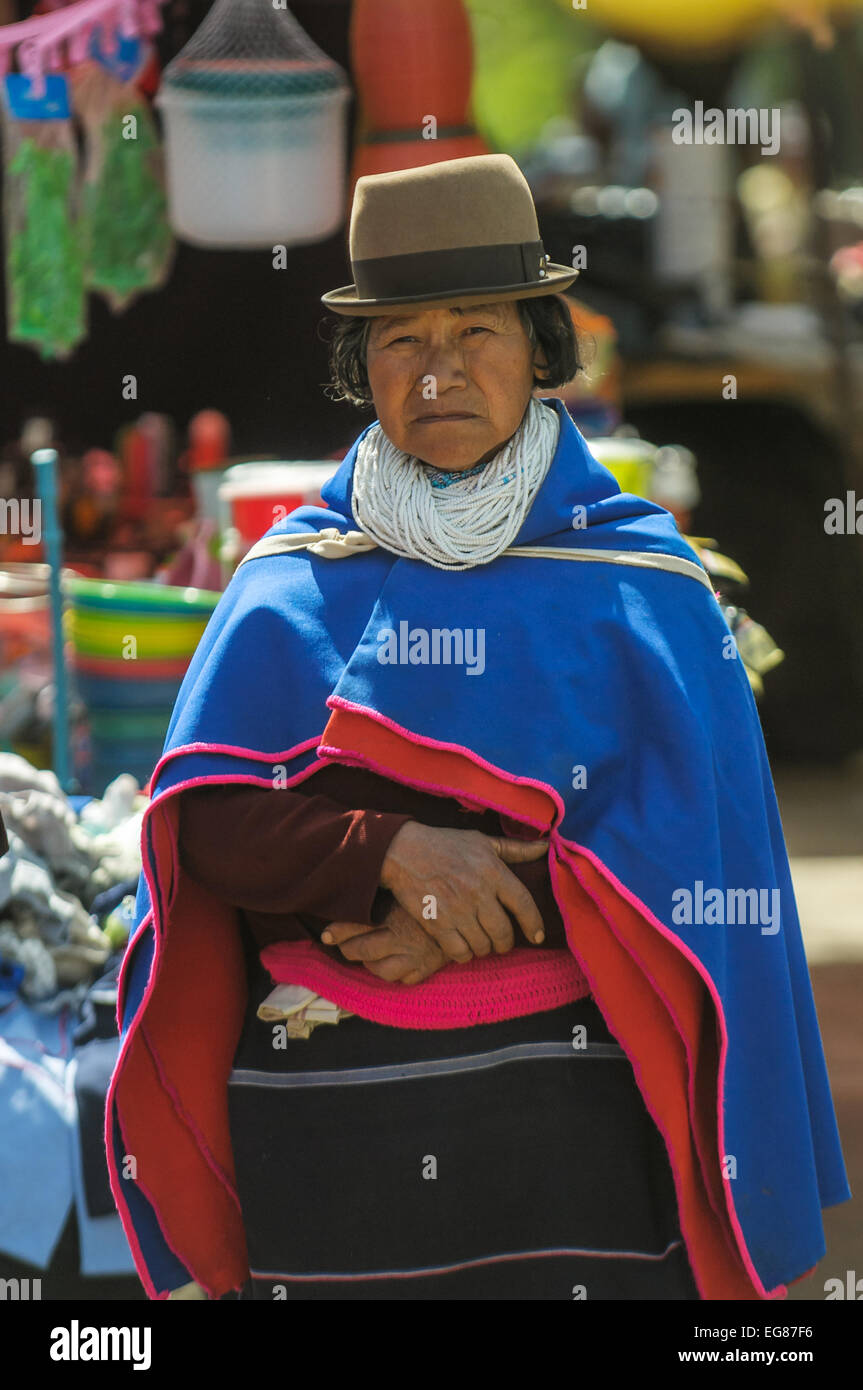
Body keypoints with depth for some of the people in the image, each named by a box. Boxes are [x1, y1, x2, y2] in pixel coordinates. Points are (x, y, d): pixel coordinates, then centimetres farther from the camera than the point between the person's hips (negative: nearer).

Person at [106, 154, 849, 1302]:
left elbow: (692, 851, -2)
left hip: (571, 1104, -1)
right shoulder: (291, 582, 10)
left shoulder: (641, 583, 5)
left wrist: (481, 921, -14)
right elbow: (203, 817, -1)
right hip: (323, 1108, 2)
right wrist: (397, 851, -17)